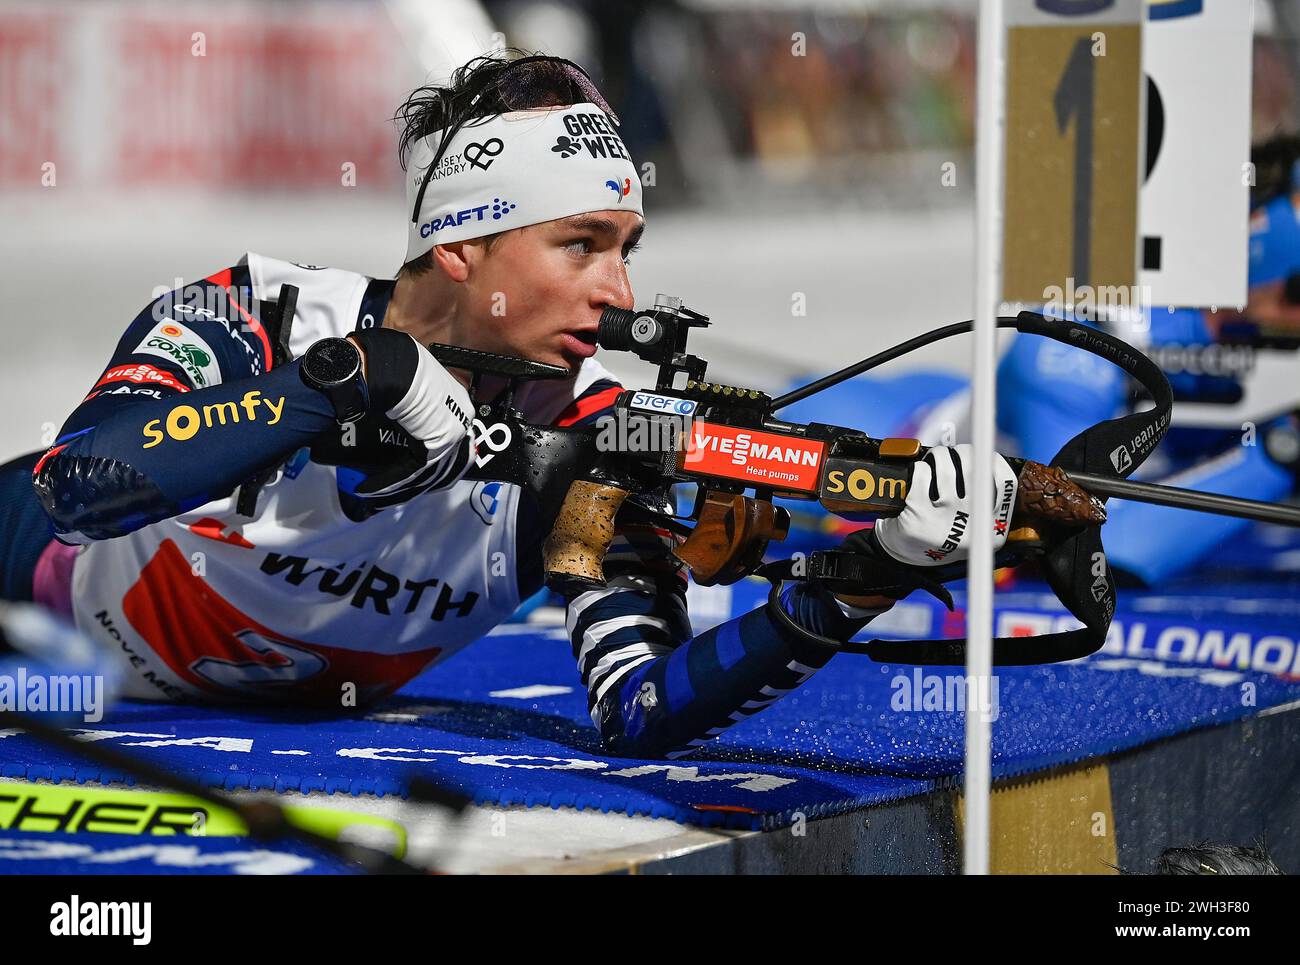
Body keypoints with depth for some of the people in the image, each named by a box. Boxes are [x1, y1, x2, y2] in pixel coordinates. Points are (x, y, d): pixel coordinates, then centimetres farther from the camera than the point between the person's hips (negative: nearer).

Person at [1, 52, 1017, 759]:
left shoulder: (586, 430, -27)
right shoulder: (259, 318, -35)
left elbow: (639, 712, -37)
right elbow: (83, 484, -53)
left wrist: (856, 586, -52)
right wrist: (349, 378, -57)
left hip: (324, 705, 4)